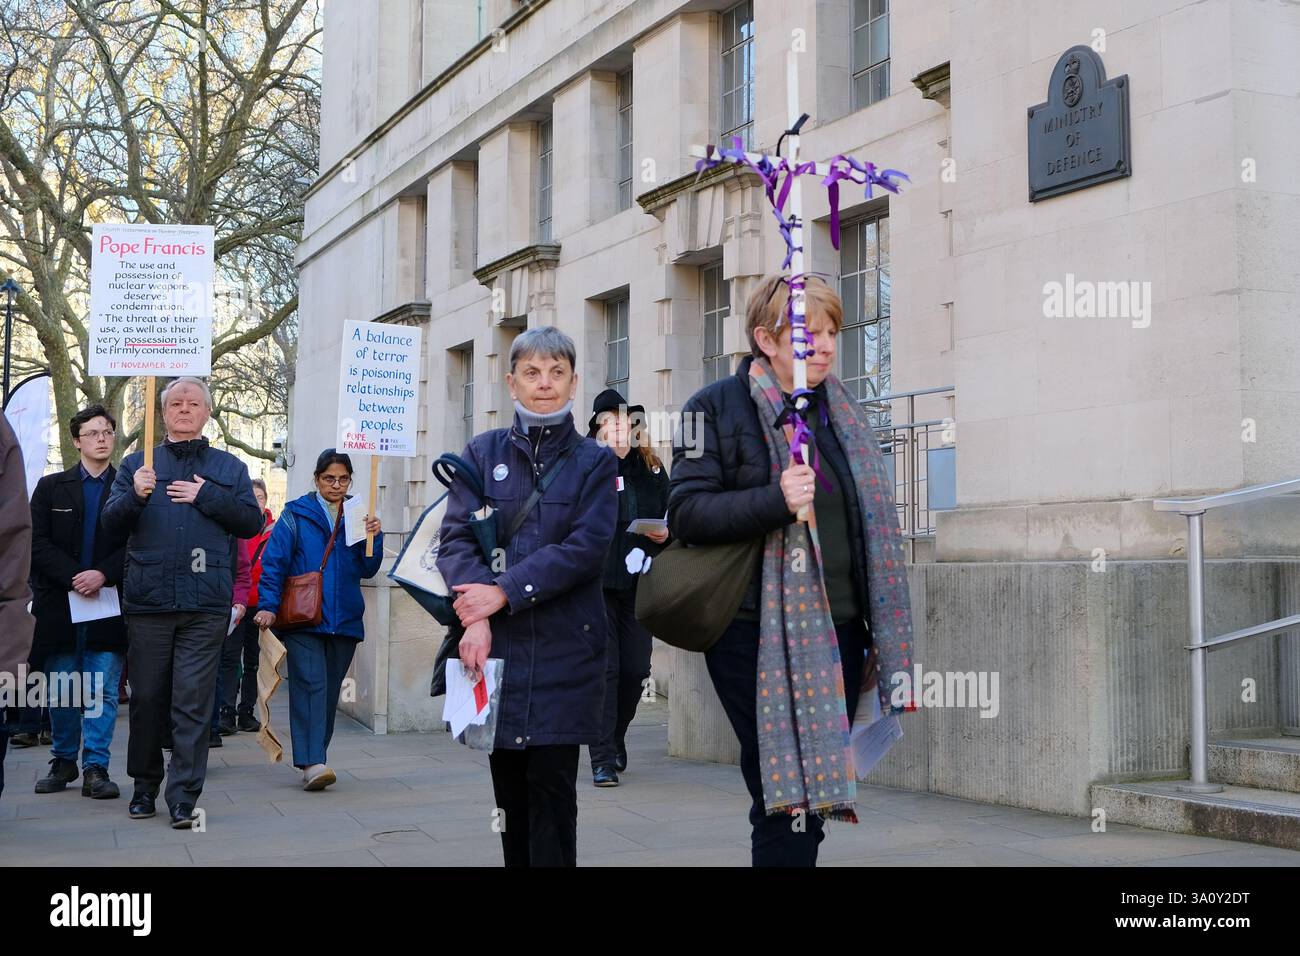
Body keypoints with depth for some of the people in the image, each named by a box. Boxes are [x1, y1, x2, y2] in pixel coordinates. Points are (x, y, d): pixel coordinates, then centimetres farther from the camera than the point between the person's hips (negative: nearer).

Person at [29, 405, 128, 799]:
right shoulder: (51, 487, 10)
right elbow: (38, 543, 2)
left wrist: (103, 575, -15)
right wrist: (73, 578, -11)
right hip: (59, 606, 2)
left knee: (103, 693, -3)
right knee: (61, 691, 8)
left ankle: (96, 768, 2)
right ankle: (63, 762, 22)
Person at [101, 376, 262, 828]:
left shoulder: (229, 468, 13)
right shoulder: (137, 464, 13)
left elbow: (251, 522, 5)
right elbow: (111, 523, 5)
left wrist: (207, 497, -7)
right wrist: (135, 495, -15)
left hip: (206, 605, -1)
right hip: (147, 601, 1)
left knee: (193, 702, -4)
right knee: (147, 697, 7)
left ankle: (183, 797, -2)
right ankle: (145, 785, 23)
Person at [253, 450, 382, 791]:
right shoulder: (296, 515, 3)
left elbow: (367, 569, 10)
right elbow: (274, 562, -2)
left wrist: (373, 537, -6)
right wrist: (268, 605, -13)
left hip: (344, 620, 4)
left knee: (330, 689, 8)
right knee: (310, 684, -15)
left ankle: (315, 758, 19)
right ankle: (312, 763, -21)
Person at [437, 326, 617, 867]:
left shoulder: (594, 462, 7)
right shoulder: (483, 453, 10)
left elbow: (586, 546, -7)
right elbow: (457, 538, -1)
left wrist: (504, 592, -16)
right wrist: (475, 617, -17)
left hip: (564, 646, -1)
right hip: (496, 643, 2)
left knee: (552, 782, -4)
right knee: (509, 783, 6)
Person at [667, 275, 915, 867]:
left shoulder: (840, 411, 15)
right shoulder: (716, 408, -3)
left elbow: (871, 523, 21)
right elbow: (687, 510, -11)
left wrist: (881, 637, 18)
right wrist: (775, 500, -25)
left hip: (837, 632, 6)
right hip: (759, 635, -6)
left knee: (814, 795, 10)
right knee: (786, 799, -6)